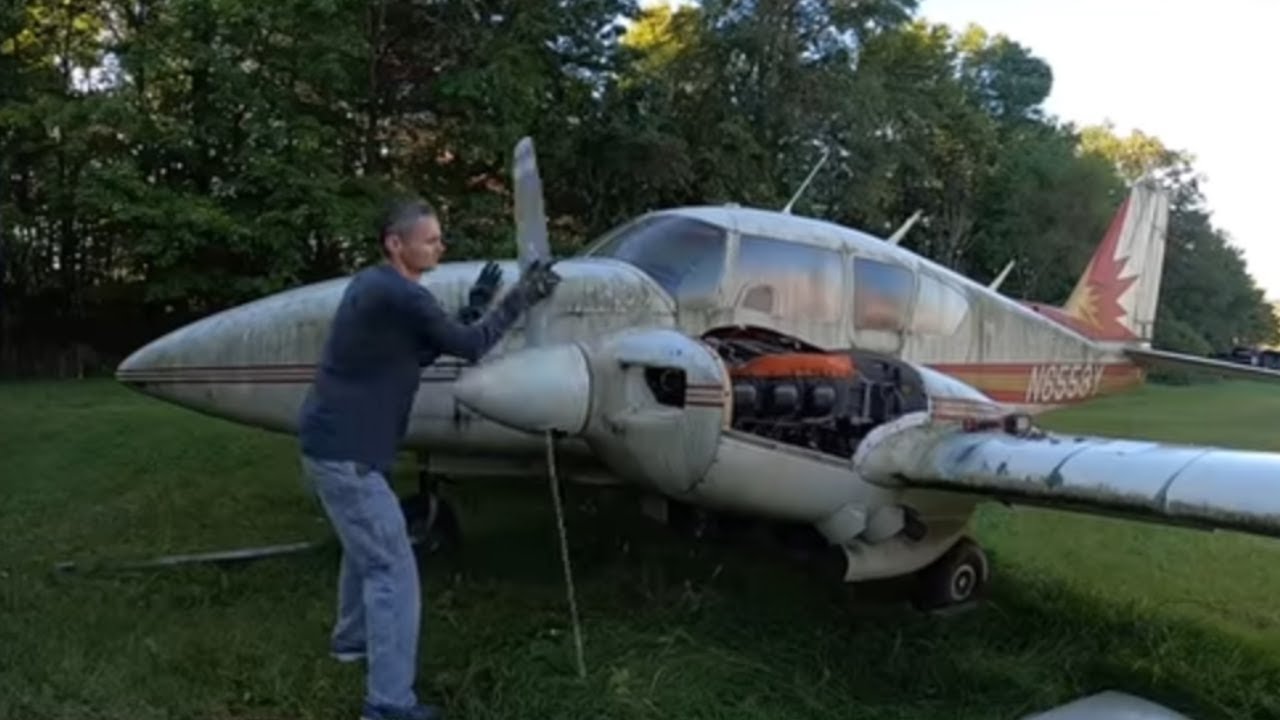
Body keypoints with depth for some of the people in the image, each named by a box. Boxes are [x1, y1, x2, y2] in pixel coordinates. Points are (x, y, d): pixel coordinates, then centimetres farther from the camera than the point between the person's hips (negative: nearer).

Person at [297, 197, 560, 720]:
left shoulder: (371, 284, 10)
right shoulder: (401, 297, -20)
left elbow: (422, 352, 15)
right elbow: (471, 348, -9)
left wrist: (475, 307, 10)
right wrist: (520, 300, 0)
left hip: (328, 439, 10)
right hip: (345, 451, -10)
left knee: (366, 544, 28)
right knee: (392, 568, -6)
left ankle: (351, 636, 47)